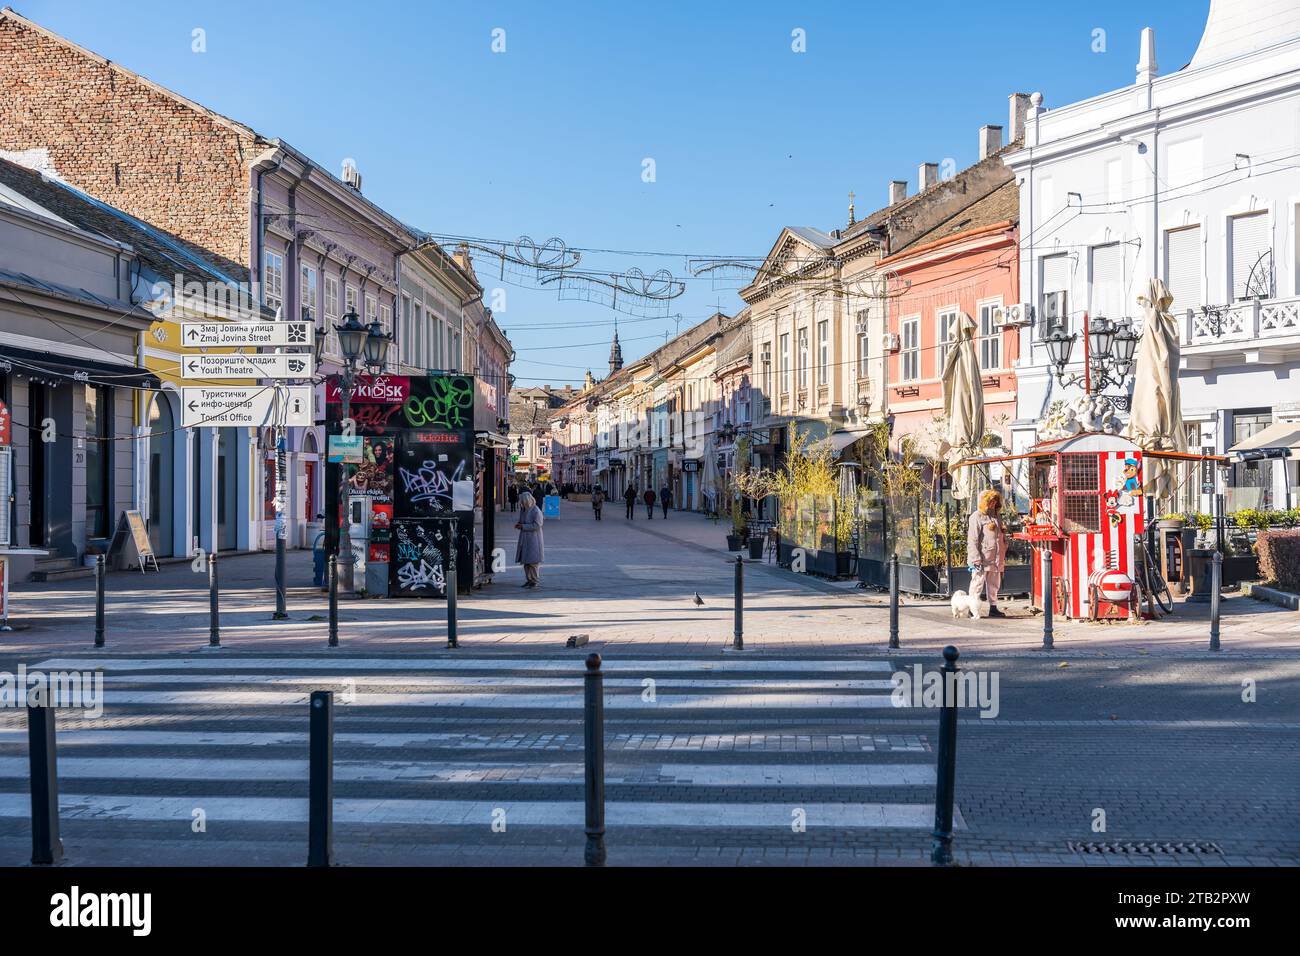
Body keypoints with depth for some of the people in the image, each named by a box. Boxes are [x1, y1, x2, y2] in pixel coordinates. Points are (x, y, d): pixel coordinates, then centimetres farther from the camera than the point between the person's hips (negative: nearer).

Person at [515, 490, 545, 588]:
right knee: (525, 561, 10)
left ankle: (536, 581, 3)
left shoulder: (536, 511, -15)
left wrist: (522, 526, -16)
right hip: (524, 539, 8)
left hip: (533, 539, -8)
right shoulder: (523, 510, 11)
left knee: (533, 561, -5)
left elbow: (537, 525, -20)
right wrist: (518, 523, 3)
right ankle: (529, 580, 19)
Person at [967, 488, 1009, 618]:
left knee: (994, 584, 11)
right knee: (978, 583, -4)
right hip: (982, 559, -7)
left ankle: (993, 608, 18)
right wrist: (976, 559, -17)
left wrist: (1003, 556, 18)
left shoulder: (997, 516, 18)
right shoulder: (977, 517, -5)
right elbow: (972, 540, -11)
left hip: (995, 559, 7)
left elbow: (1002, 537, 24)